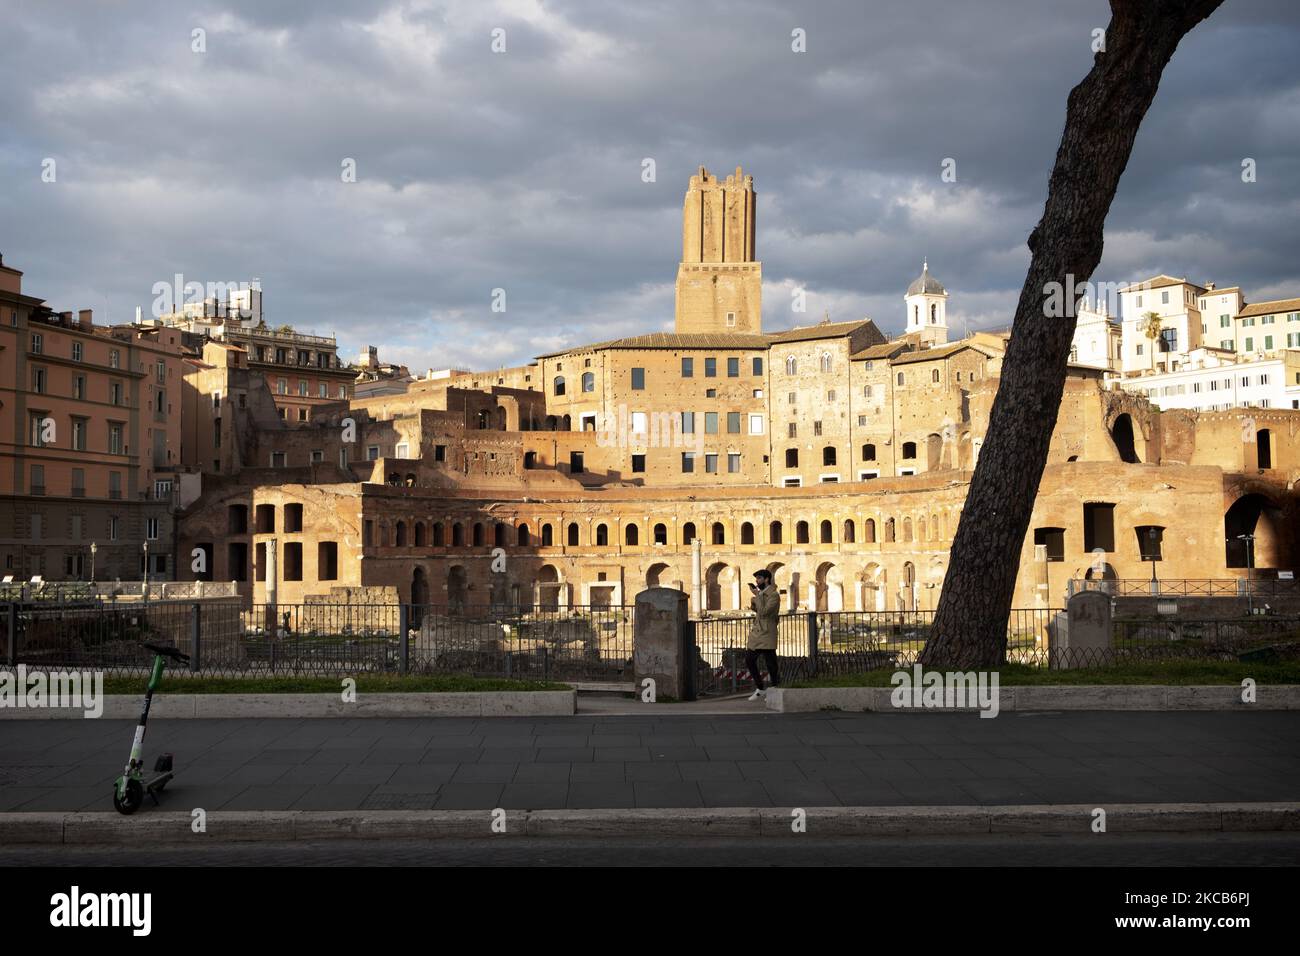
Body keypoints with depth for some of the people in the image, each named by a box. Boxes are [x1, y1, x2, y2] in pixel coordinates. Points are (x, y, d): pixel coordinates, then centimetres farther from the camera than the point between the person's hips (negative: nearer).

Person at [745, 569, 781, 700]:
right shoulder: (761, 593, 15)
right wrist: (753, 603, 5)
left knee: (771, 664, -2)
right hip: (755, 633, 9)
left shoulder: (774, 595, -11)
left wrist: (757, 596, -18)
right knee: (749, 660, 10)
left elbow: (764, 612, -22)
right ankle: (760, 690, 21)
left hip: (766, 635, -9)